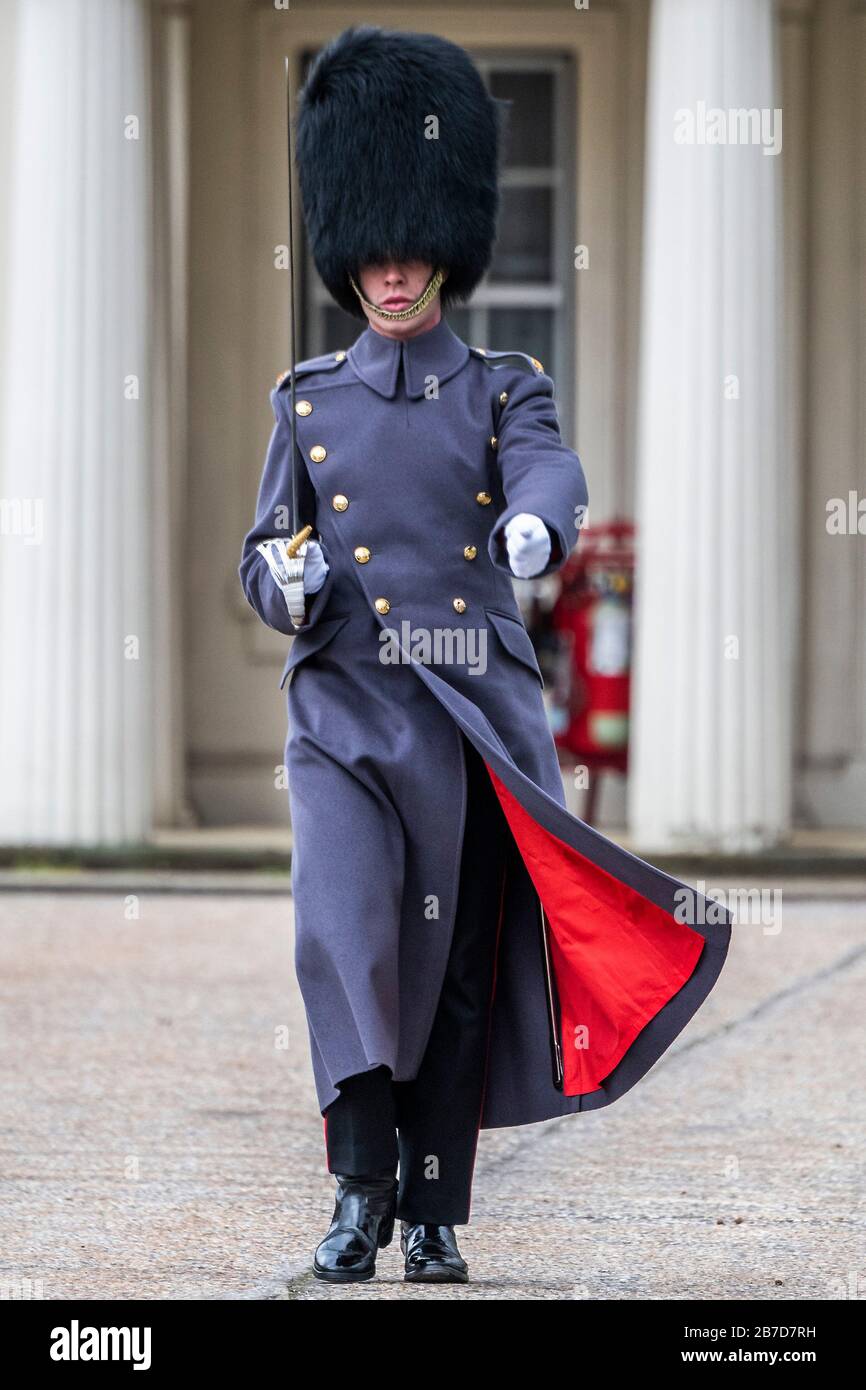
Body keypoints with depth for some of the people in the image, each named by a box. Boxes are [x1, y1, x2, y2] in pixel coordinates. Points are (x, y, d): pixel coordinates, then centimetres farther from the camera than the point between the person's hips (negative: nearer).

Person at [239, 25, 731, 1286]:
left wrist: (533, 528, -40)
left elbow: (552, 475, -15)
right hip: (346, 710, 0)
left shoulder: (505, 390, 6)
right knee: (343, 937, -18)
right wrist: (285, 586, -11)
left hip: (476, 711, 0)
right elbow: (263, 550, 14)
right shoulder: (310, 400, 11)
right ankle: (363, 1187, -10)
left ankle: (437, 1219, 11)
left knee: (460, 972, 3)